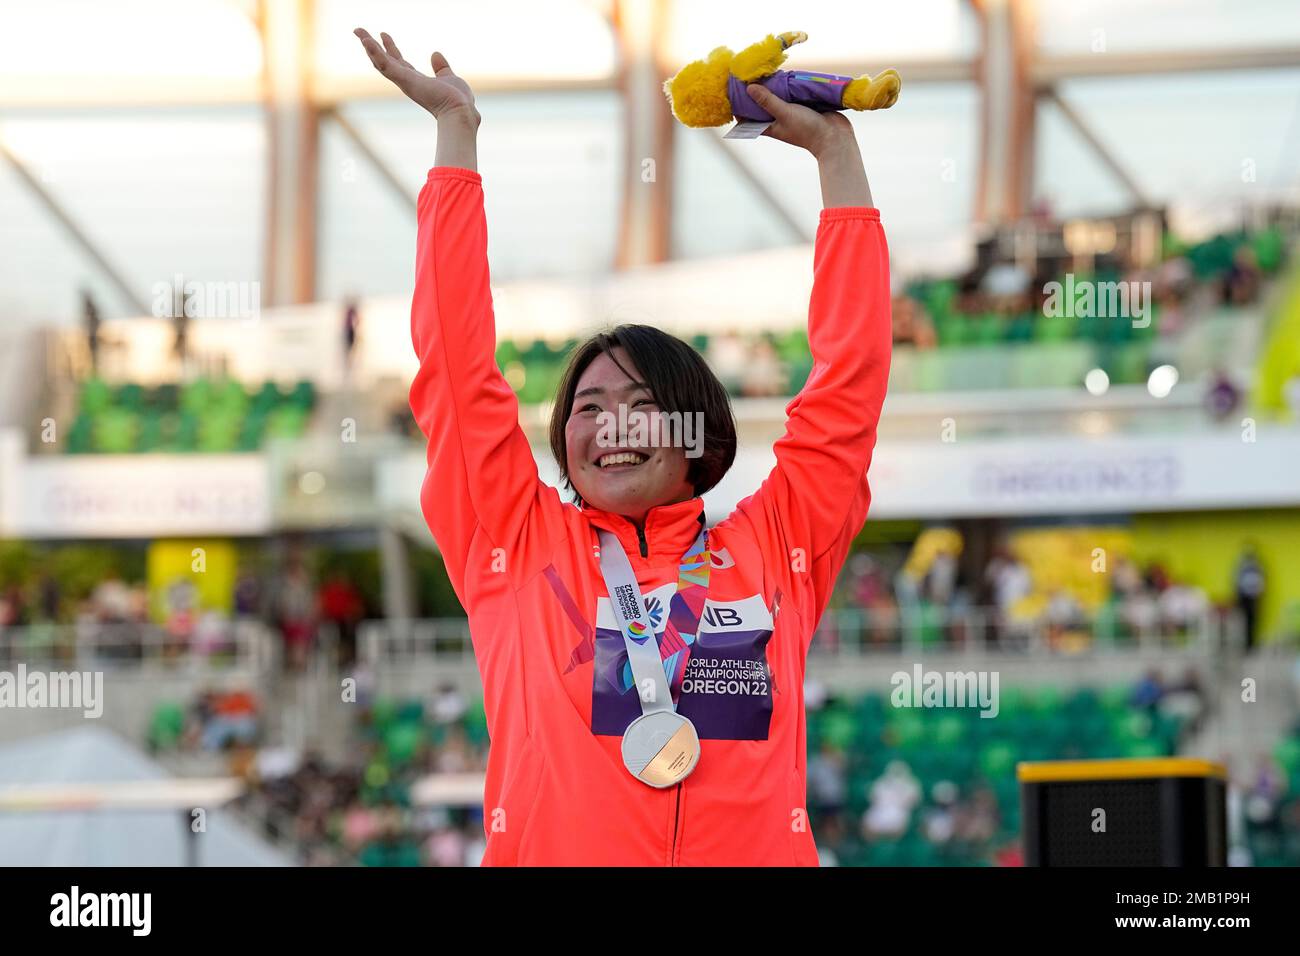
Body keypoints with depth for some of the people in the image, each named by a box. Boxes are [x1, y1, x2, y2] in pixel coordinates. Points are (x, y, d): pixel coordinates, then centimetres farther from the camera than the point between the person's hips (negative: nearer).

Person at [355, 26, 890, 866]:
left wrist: (836, 150, 21)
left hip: (759, 852, 1)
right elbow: (457, 366, 13)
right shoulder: (516, 542, 14)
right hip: (553, 850, -1)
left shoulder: (775, 550, 16)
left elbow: (850, 377, 18)